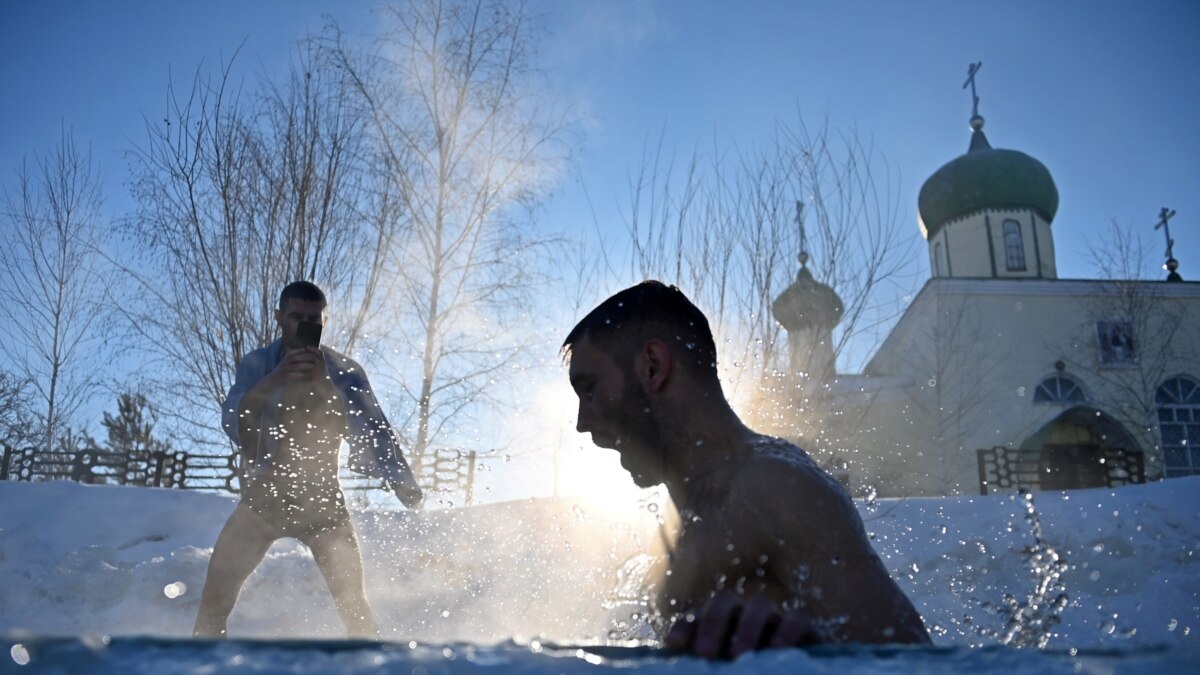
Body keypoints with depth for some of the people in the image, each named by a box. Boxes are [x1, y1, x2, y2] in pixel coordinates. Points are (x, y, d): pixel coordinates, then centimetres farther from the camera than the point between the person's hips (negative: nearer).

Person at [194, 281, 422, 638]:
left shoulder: (345, 373, -5)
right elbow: (233, 422, -18)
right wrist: (275, 380, -35)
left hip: (324, 501, -1)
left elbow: (373, 434, -5)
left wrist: (404, 485, -19)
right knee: (218, 587, -5)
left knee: (353, 601, -5)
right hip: (265, 496, 1)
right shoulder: (257, 365, -3)